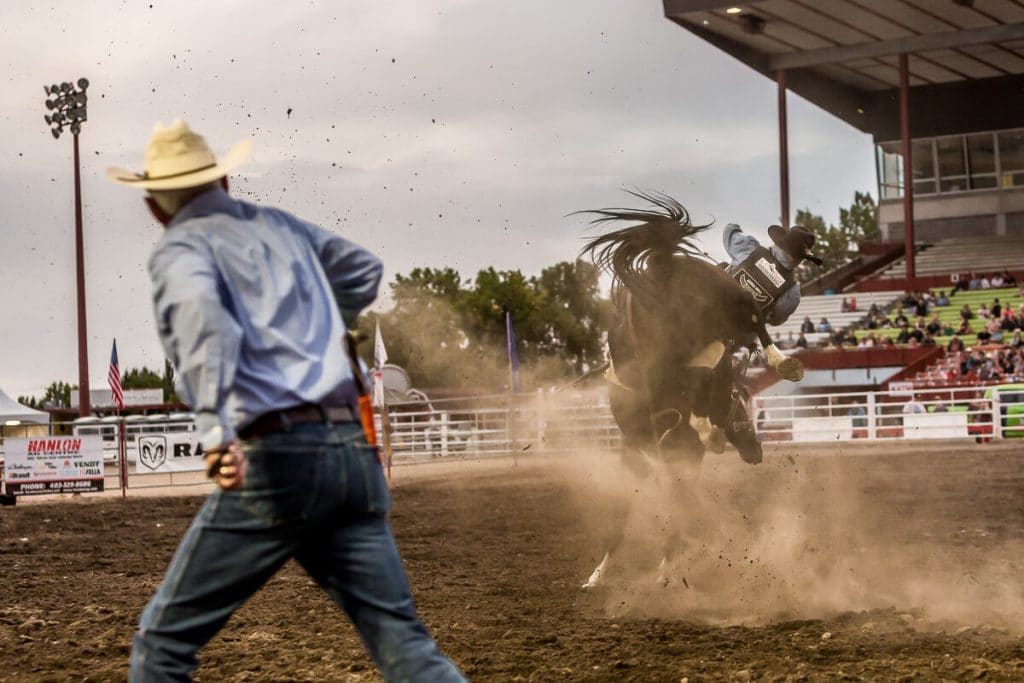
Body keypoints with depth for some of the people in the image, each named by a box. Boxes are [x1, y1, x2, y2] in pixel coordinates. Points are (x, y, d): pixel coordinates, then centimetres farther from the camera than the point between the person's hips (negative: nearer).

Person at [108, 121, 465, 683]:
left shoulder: (179, 247, 2)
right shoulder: (283, 226, 22)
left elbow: (200, 314, -21)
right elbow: (362, 269, 39)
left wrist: (215, 431, -32)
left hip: (274, 458, -6)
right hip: (352, 451, 6)